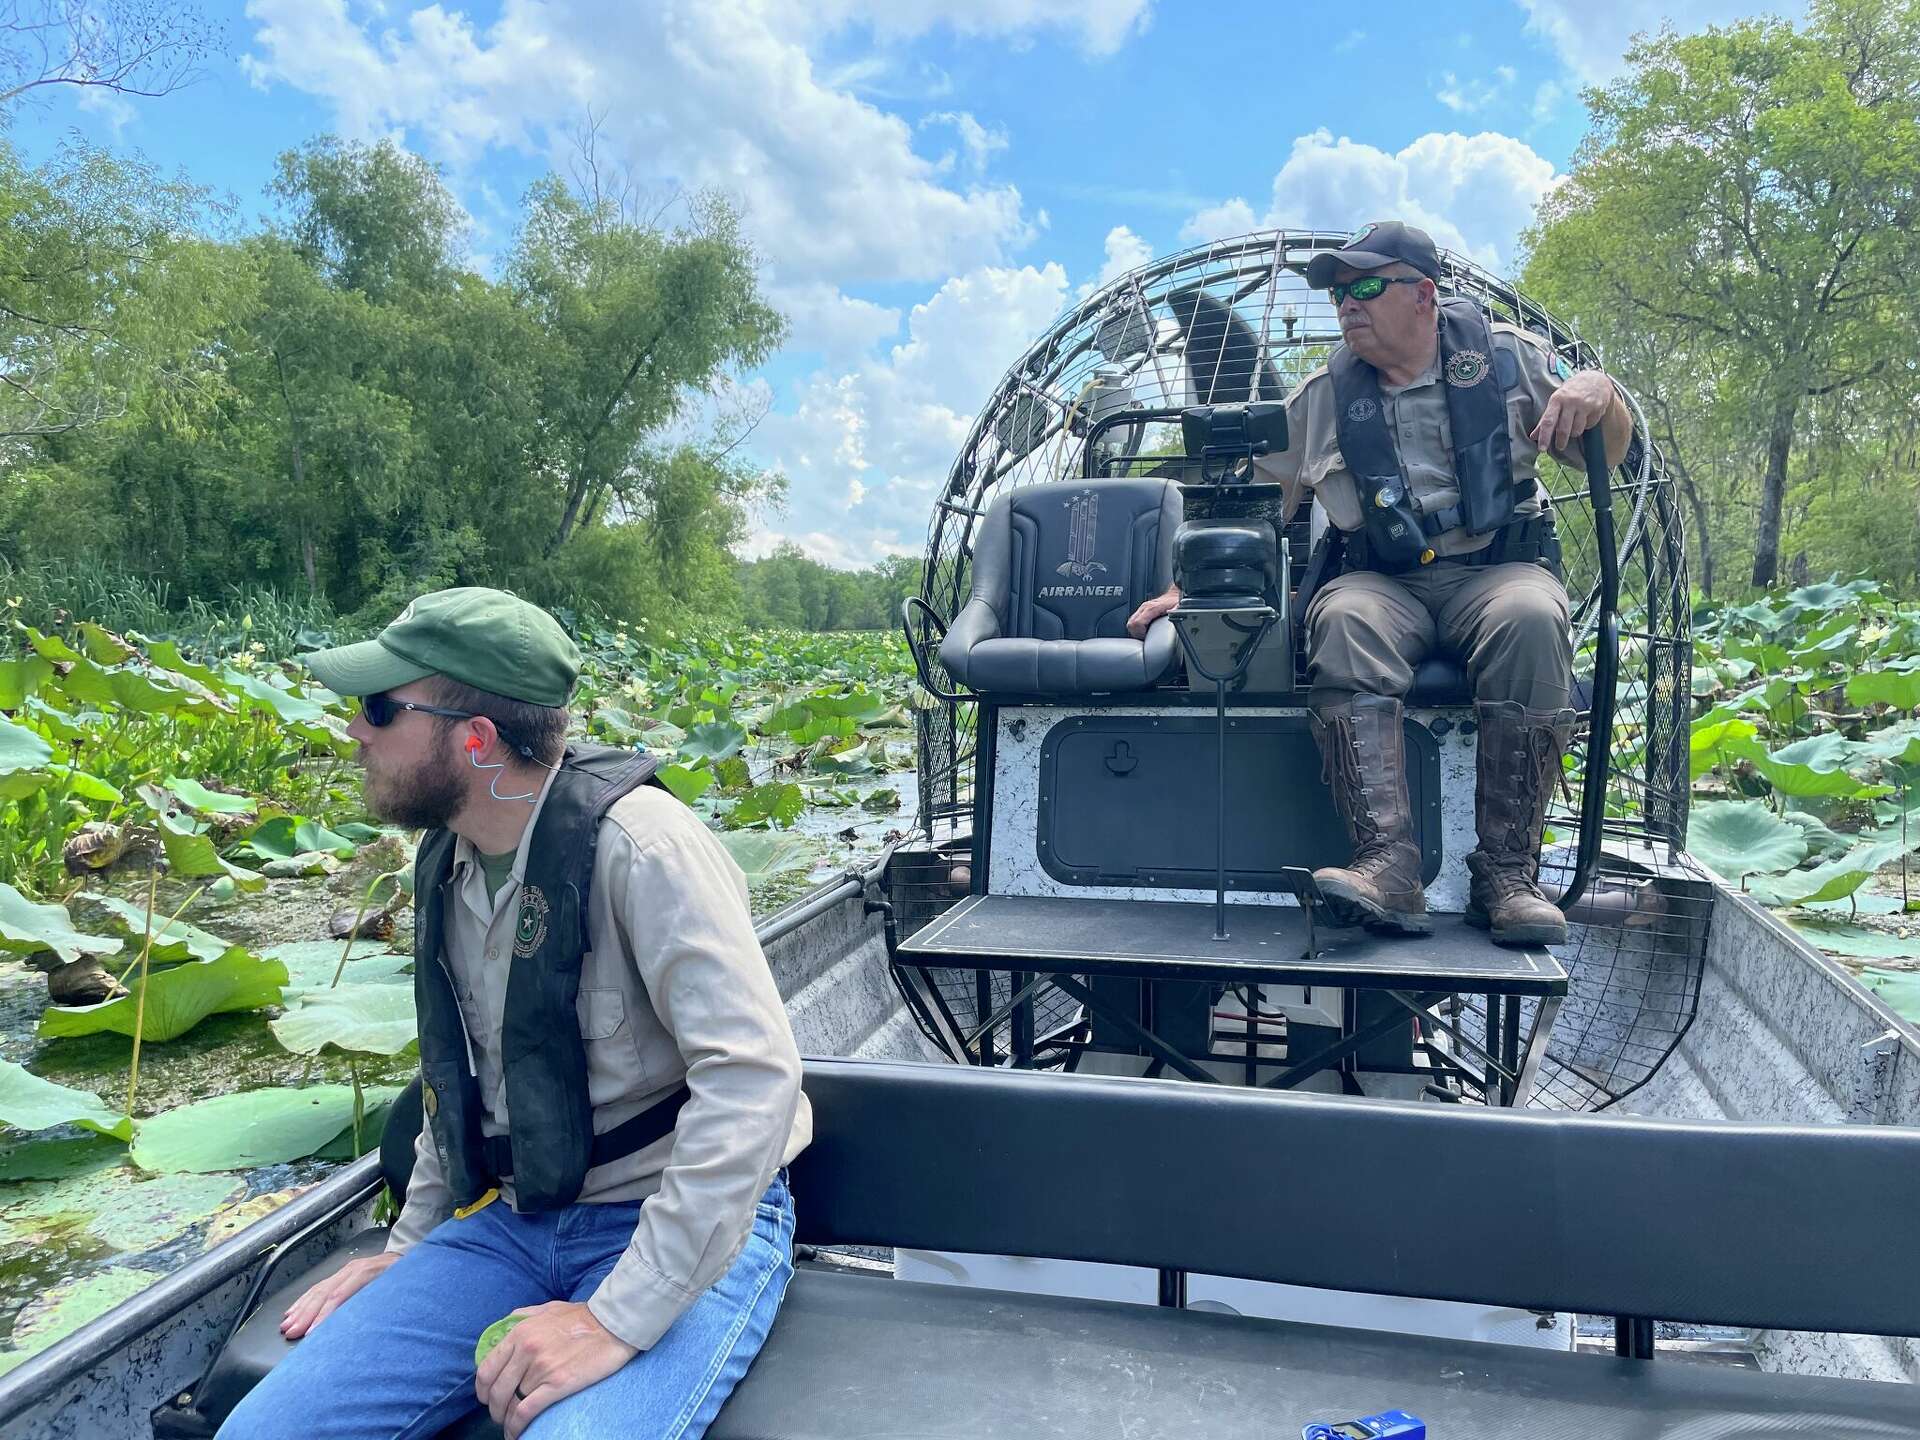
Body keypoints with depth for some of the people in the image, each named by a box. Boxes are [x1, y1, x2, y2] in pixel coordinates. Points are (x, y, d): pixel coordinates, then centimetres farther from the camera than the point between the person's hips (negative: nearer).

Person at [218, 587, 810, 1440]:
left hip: (689, 1223, -6)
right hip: (516, 1219, 7)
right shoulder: (446, 858, 5)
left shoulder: (635, 842, -22)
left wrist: (617, 1318, -26)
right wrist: (410, 1249, 16)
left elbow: (753, 1079, -28)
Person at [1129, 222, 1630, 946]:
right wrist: (1186, 589, 7)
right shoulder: (1322, 396, 14)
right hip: (1382, 583, 1)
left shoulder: (1507, 356, 12)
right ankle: (1388, 867, -44)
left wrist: (1599, 393, -8)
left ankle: (1506, 874, -33)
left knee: (1532, 620, -36)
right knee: (1341, 622, -35)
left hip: (1499, 568, 0)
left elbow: (1608, 454, 15)